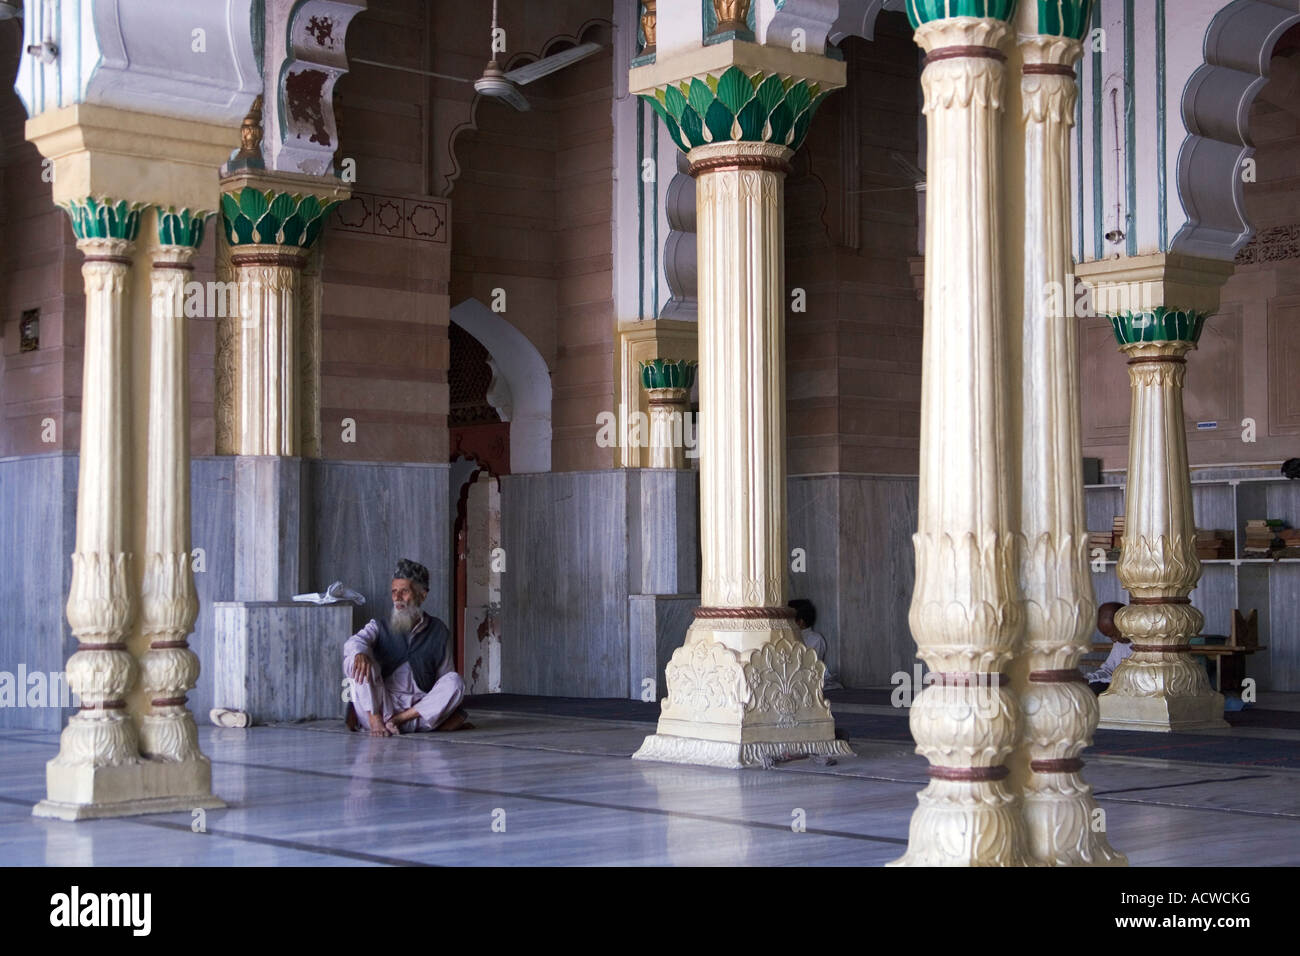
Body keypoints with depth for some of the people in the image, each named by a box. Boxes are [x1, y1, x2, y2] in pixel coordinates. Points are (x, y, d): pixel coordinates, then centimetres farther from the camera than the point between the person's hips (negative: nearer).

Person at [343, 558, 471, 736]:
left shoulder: (438, 631, 16)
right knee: (359, 659, -20)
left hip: (421, 706, 0)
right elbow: (353, 642, -6)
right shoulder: (380, 626, 15)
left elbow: (445, 678, 16)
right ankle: (376, 721, -28)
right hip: (379, 706, 0)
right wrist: (360, 653, -30)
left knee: (454, 682, -23)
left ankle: (400, 720, -29)